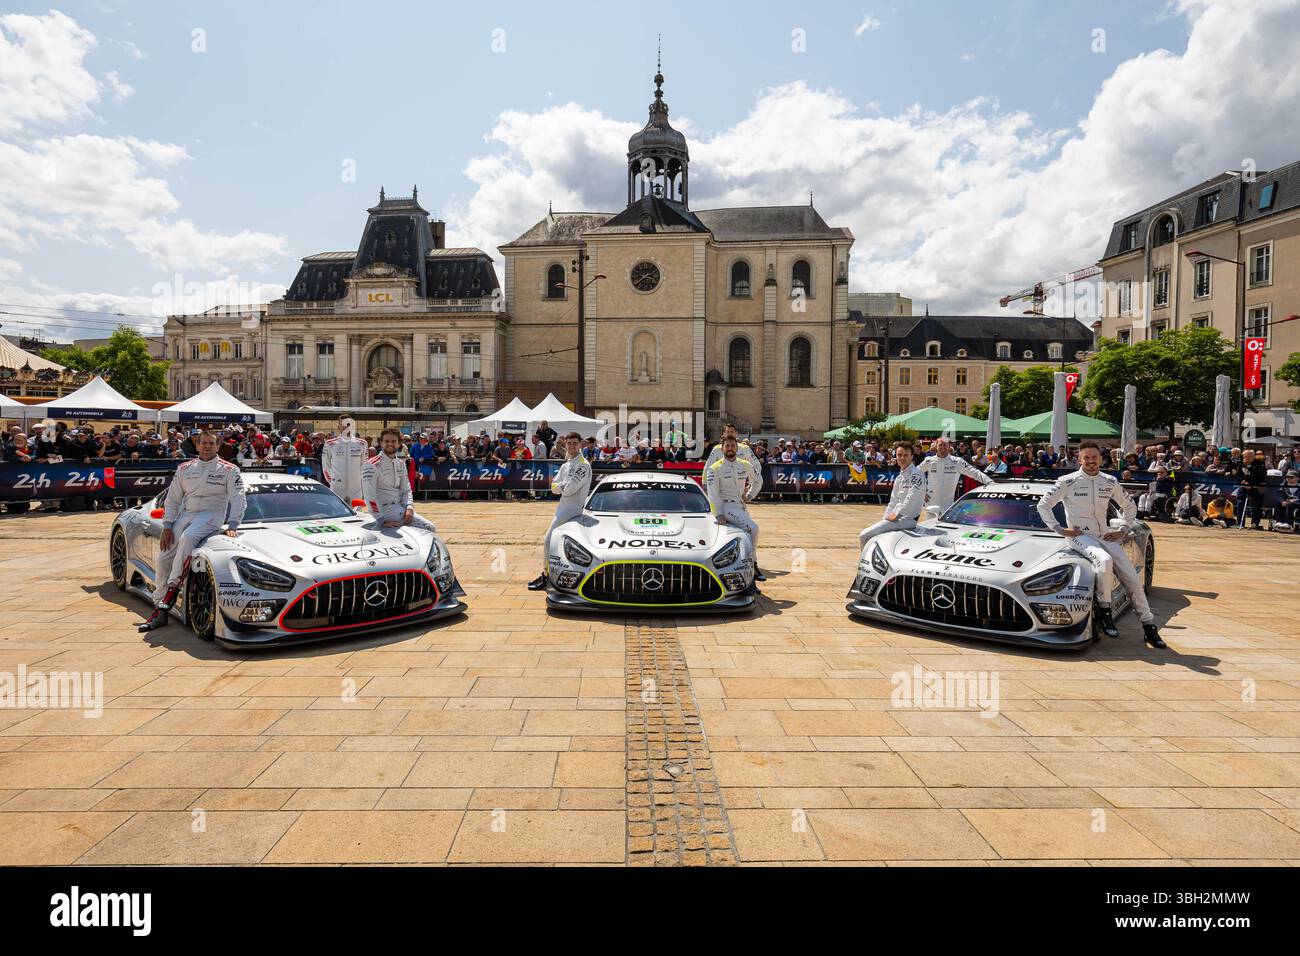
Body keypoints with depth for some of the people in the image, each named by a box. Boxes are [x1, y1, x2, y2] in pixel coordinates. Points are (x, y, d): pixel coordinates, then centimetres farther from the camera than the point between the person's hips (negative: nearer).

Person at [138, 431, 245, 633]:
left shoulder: (228, 470, 2)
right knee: (163, 559, -5)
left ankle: (173, 587, -25)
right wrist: (167, 527, 5)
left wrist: (232, 526, -16)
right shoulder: (184, 468, 15)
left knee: (187, 538, -35)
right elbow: (172, 500, 15)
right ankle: (159, 611, 3)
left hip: (211, 516, -5)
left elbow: (238, 500, -4)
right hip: (185, 515, 5)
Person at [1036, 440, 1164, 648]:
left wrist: (1123, 530, 11)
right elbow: (1043, 505, -3)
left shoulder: (1110, 482, 9)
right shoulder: (1068, 482, -4)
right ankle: (1104, 611, -19)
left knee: (1132, 577, -5)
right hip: (1080, 536, -5)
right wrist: (1059, 530, -7)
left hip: (1105, 536, 5)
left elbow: (1130, 506, 24)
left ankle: (1149, 627, 5)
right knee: (1104, 560, -34)